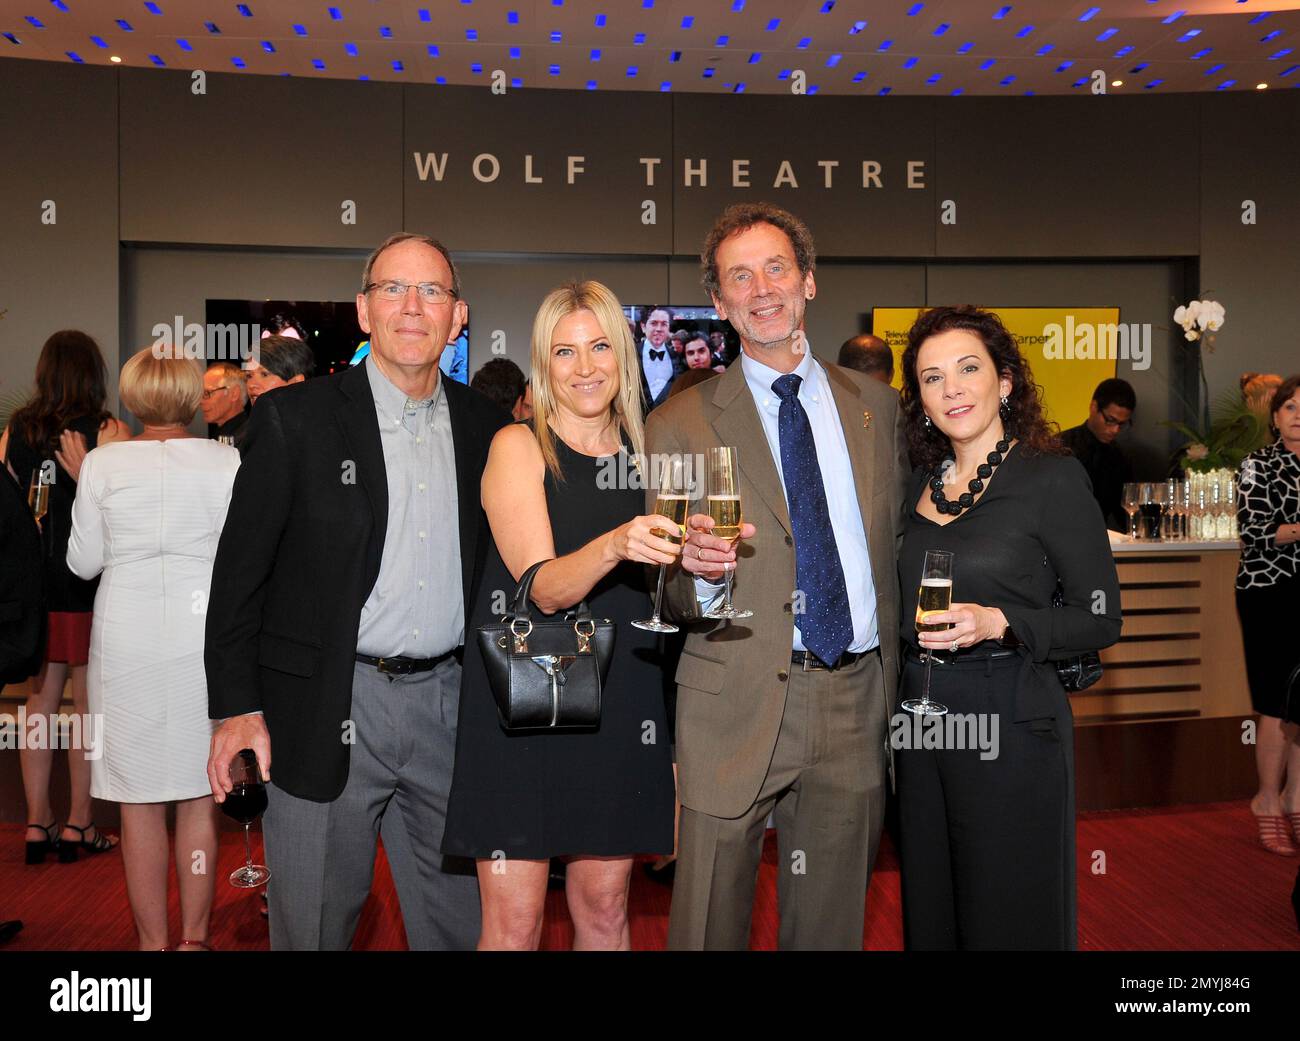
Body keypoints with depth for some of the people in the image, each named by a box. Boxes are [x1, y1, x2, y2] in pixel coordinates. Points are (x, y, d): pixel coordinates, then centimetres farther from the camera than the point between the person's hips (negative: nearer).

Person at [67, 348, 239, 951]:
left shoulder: (102, 464, -3)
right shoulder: (225, 461, -5)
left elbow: (83, 562, 4)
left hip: (127, 644, 0)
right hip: (203, 637, 0)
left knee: (139, 804, 9)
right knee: (199, 799, 10)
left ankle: (152, 941, 17)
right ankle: (194, 937, 18)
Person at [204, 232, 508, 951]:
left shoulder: (485, 426, 6)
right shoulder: (296, 419, -4)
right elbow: (241, 569, -4)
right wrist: (237, 706, -8)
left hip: (447, 703, 4)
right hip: (329, 709, -3)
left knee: (458, 921, 16)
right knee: (313, 923, 11)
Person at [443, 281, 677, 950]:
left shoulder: (643, 455, 10)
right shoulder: (518, 447, -4)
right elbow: (544, 588, -16)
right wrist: (614, 546, -32)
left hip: (619, 701, 4)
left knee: (605, 908, 13)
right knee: (514, 921, 1)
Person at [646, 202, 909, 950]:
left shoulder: (876, 405, 10)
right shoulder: (680, 426, -1)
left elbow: (896, 541, 17)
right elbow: (666, 597, -1)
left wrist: (896, 682, 12)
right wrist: (698, 572, -24)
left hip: (857, 702, 3)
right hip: (735, 711, -3)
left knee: (832, 926, 16)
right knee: (710, 928, 7)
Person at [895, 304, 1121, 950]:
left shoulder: (1053, 478, -9)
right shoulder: (922, 480, 8)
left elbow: (1101, 621, -9)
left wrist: (996, 624, -22)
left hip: (1011, 721, -5)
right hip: (924, 716, 6)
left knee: (1008, 918, 8)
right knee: (931, 909, 17)